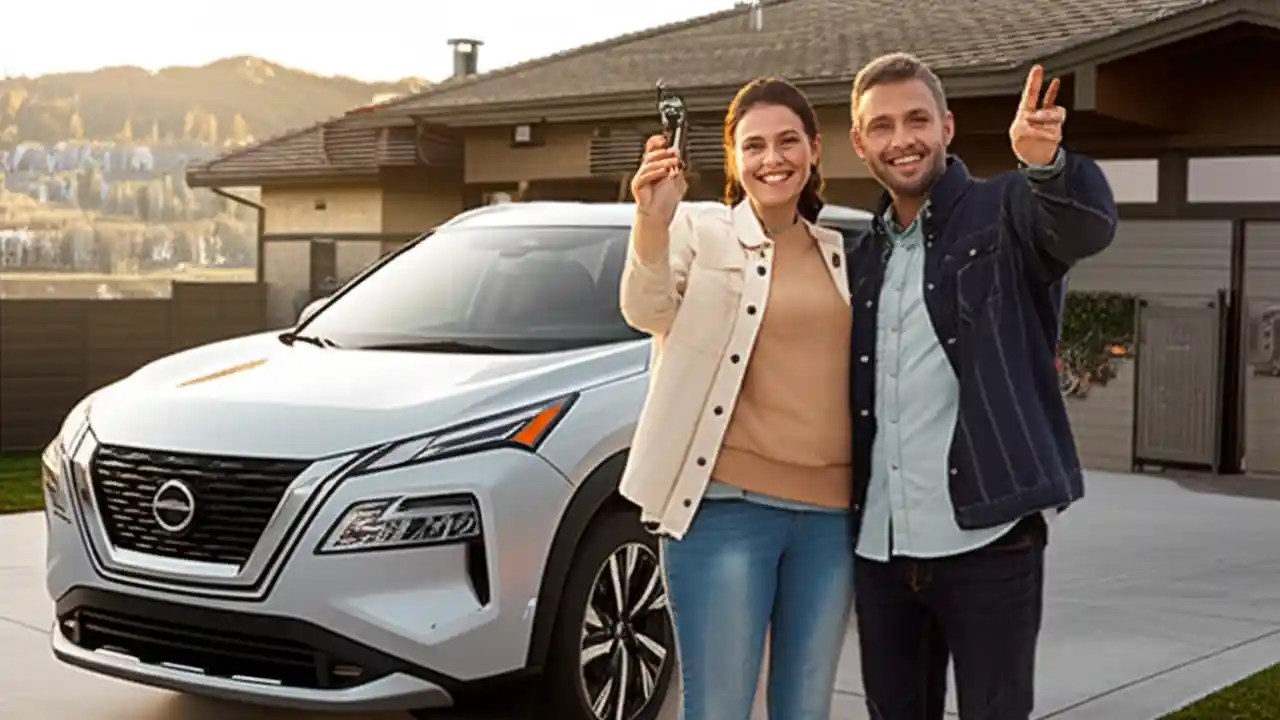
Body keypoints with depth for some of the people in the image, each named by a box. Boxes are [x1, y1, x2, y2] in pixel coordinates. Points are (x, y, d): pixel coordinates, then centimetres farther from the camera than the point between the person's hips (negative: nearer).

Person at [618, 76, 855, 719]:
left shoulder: (840, 253, 13)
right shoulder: (700, 231, -2)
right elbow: (646, 310, -21)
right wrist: (653, 221, -38)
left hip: (831, 511, 5)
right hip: (728, 506, -4)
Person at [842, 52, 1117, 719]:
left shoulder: (1005, 213, -3)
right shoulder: (863, 259, 14)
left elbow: (1087, 226, -25)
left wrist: (1046, 162, -46)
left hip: (988, 540, -5)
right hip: (879, 546, 6)